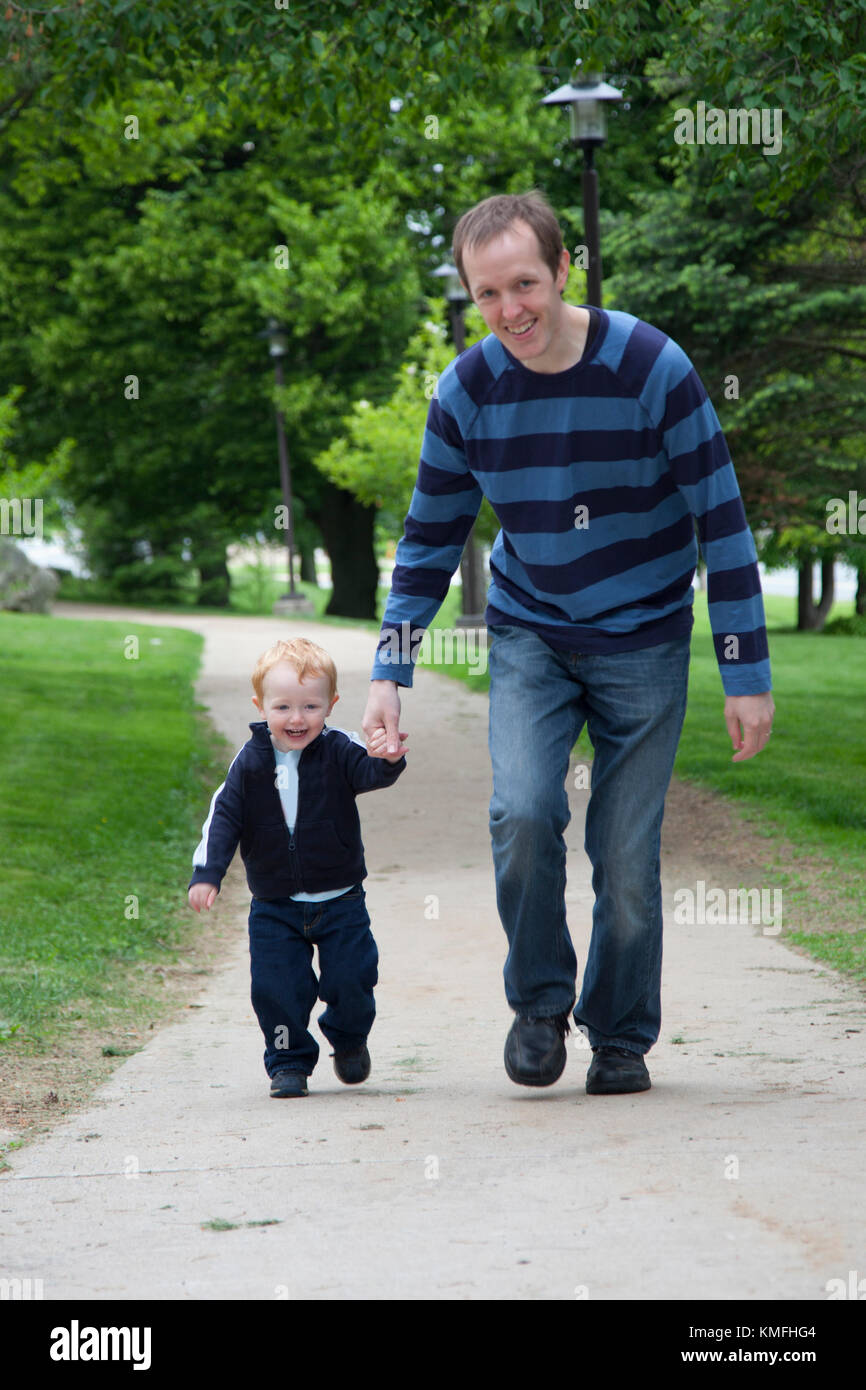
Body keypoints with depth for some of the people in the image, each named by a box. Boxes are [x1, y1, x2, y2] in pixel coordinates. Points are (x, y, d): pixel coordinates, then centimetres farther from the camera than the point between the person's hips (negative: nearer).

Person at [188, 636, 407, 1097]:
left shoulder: (338, 752, -8)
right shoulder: (250, 763, -3)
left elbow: (371, 773, -26)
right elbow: (223, 817, -1)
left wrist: (390, 760, -50)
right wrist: (206, 874, -10)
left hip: (340, 901, -1)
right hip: (274, 907, 1)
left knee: (351, 980, -2)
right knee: (277, 987, -5)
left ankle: (349, 1040, 28)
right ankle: (289, 1063, 14)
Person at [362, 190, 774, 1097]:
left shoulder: (653, 368, -17)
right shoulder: (467, 391, -9)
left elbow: (722, 523, -10)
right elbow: (429, 539, 3)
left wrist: (747, 675, -11)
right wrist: (388, 675, -3)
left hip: (642, 644, -2)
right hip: (528, 639, 2)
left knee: (626, 853, -3)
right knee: (521, 814, -20)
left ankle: (621, 1037, 20)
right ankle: (539, 1002, 4)